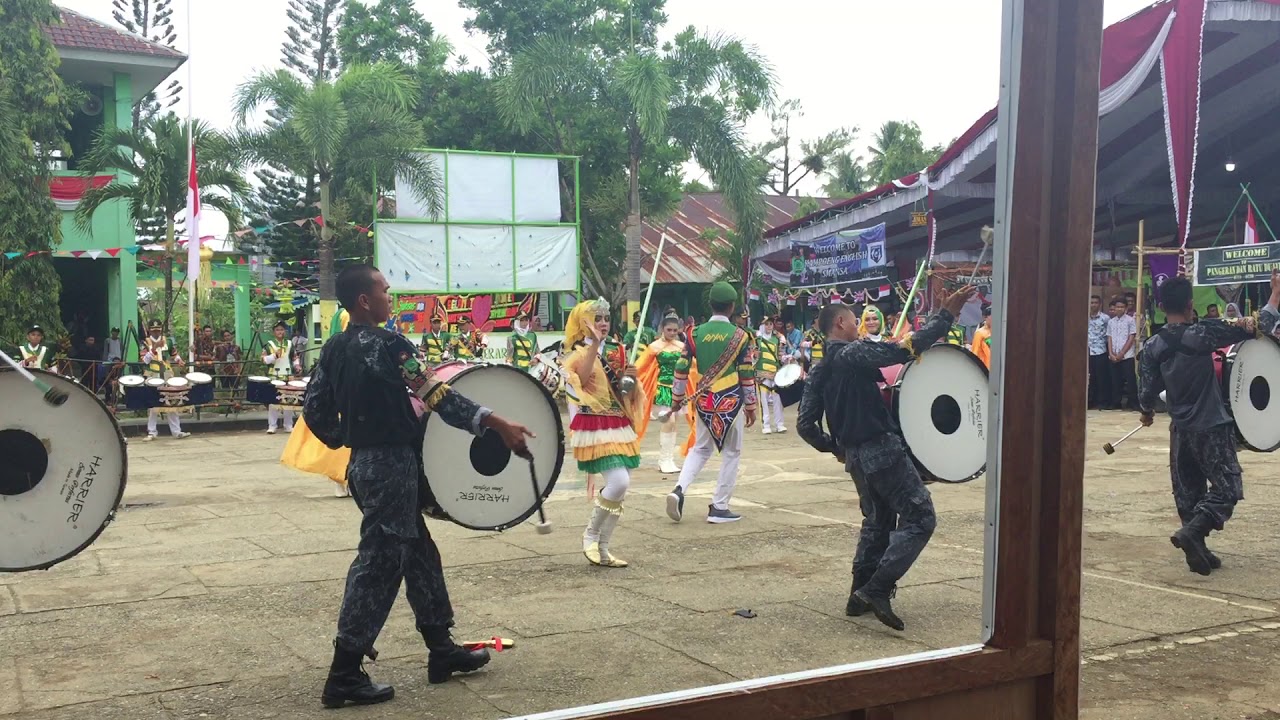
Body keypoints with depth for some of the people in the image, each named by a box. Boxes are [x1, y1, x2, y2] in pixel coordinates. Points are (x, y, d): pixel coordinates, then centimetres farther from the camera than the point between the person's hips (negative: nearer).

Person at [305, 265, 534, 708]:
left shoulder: (335, 348, 9)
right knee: (379, 563, -3)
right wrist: (496, 424, -24)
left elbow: (314, 408, 11)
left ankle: (442, 650, 26)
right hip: (392, 465, -9)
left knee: (418, 552, 17)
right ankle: (345, 675, 2)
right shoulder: (386, 344, -17)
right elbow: (437, 396, -23)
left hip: (363, 462, 9)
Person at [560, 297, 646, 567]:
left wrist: (630, 378, -5)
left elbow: (630, 396, 15)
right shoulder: (579, 353, -3)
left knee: (621, 490, 4)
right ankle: (590, 535, 1)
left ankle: (602, 548, 14)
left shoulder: (616, 352, 14)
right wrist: (594, 344, -27)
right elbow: (582, 378, -26)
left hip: (620, 427, 7)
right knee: (618, 483, -20)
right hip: (595, 427, -7)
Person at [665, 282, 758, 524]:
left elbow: (682, 368, 3)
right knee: (731, 453, 8)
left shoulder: (695, 334, 0)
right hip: (730, 402, -3)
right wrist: (751, 406, 5)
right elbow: (747, 376, -4)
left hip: (702, 401, 4)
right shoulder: (740, 336, -6)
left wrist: (677, 397, 15)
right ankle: (719, 508, 7)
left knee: (700, 448, 20)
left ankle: (679, 489, -1)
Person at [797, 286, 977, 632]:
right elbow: (908, 348, -21)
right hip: (883, 450, -8)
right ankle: (878, 589, -10)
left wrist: (834, 447, 19)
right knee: (920, 519, -2)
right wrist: (946, 315, -15)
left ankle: (860, 597, 23)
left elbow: (805, 425, 6)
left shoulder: (818, 372, 8)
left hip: (855, 456, 8)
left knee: (878, 521, 22)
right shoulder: (856, 353, -13)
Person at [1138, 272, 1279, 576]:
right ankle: (1190, 532, -18)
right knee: (1227, 488, 0)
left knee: (1188, 494, 13)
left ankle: (1196, 550, 15)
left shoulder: (1152, 346, -2)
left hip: (1180, 429, 5)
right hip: (1212, 427, -5)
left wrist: (1147, 412, 24)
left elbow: (1147, 392, 2)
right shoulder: (1201, 333, -14)